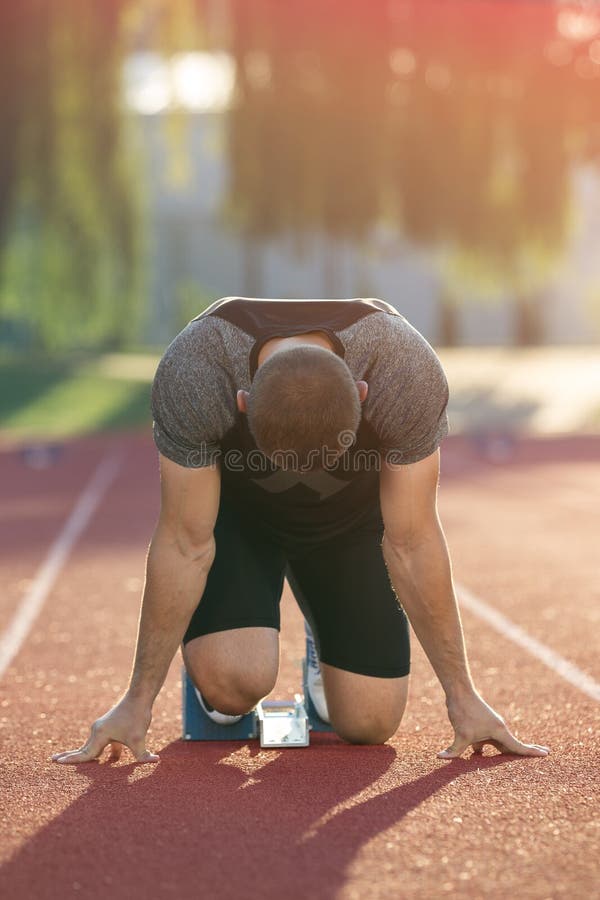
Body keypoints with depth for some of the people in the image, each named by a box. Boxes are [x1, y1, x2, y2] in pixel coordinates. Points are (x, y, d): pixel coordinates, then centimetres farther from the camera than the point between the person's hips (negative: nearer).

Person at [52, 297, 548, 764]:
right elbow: (186, 544, -27)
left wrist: (462, 697, -20)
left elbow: (412, 543, -26)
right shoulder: (189, 374, -38)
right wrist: (138, 701, -21)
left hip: (351, 514, 1)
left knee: (369, 723, -11)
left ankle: (326, 637, 23)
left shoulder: (407, 372, -37)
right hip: (234, 508, -1)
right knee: (234, 685, -26)